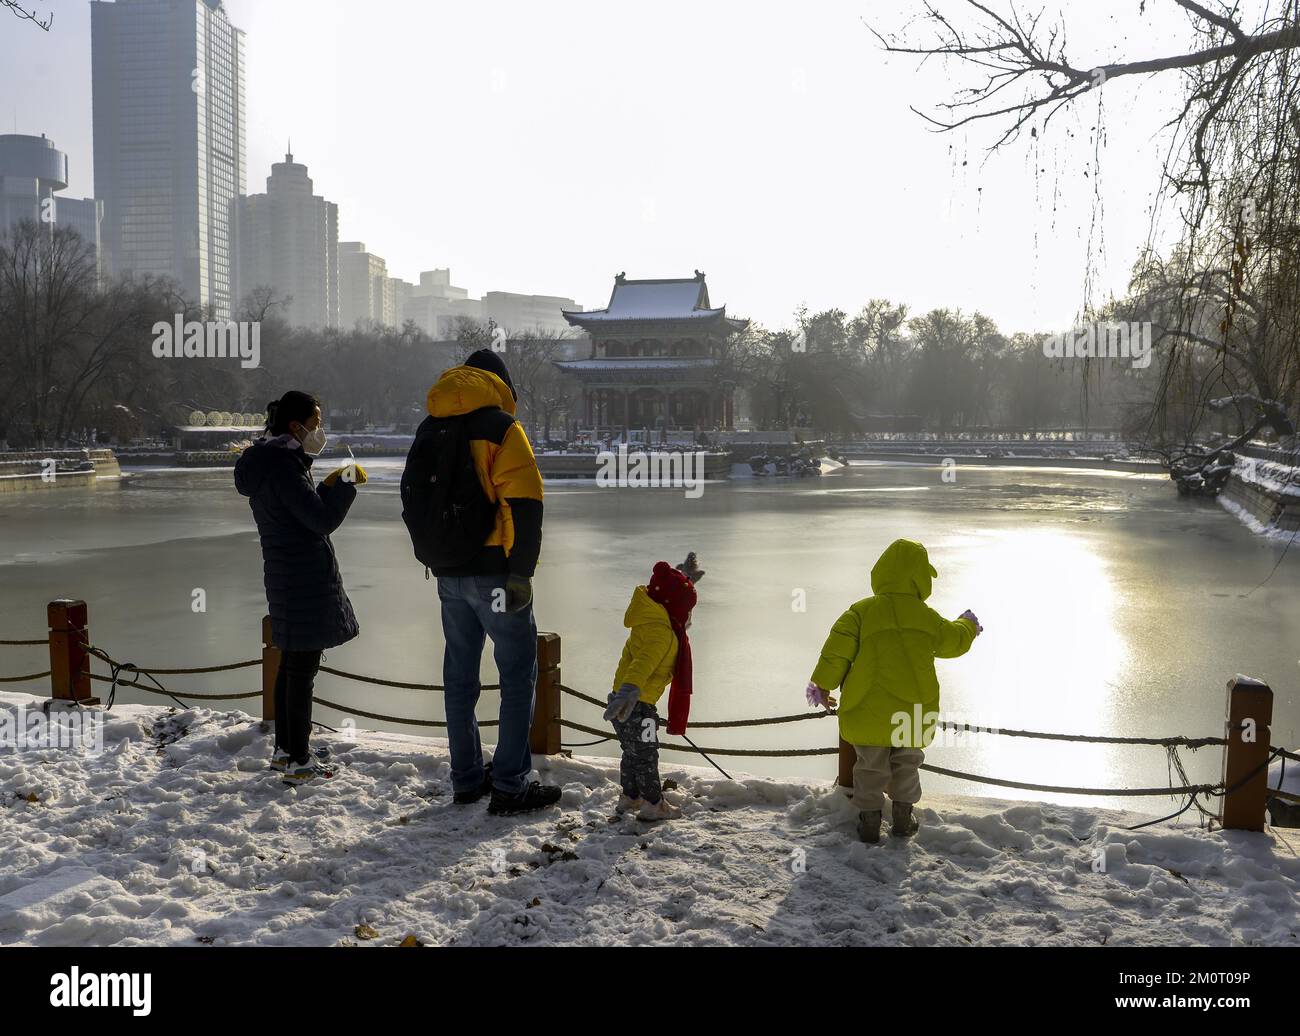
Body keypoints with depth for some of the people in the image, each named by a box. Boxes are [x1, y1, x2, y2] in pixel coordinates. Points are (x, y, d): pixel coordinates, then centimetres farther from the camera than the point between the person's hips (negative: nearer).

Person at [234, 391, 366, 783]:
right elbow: (321, 521, -20)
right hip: (306, 578, -11)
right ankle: (298, 760, 3)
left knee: (291, 663, 18)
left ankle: (284, 749, 28)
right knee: (303, 667, -4)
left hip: (284, 575, 11)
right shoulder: (284, 466, -17)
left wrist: (327, 487, 13)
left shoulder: (271, 462, 14)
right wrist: (346, 482, -11)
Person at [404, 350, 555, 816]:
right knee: (518, 674, 2)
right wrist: (521, 572, -16)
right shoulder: (500, 428, -9)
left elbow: (413, 499, 17)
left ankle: (466, 779, 23)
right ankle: (510, 786, 2)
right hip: (493, 574, -7)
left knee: (460, 674, 15)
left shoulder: (429, 431, 13)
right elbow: (525, 506, -18)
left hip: (448, 576, 7)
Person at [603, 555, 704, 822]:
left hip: (629, 701, 10)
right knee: (645, 754, 6)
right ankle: (653, 804, 20)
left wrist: (684, 579, 38)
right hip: (635, 706, -10)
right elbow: (644, 662, -39)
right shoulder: (661, 632, -24)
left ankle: (629, 798, 37)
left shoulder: (655, 620, 6)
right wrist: (630, 691, -53)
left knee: (633, 752, 23)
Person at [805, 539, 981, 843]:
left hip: (868, 714, -1)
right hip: (913, 715, 1)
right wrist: (968, 625, 40)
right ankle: (903, 818, 24)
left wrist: (822, 684, 1)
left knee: (871, 768, 12)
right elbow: (954, 641, 17)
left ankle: (869, 821, 14)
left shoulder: (861, 612, -8)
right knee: (907, 764, 20)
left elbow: (837, 649, -11)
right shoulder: (928, 617, -1)